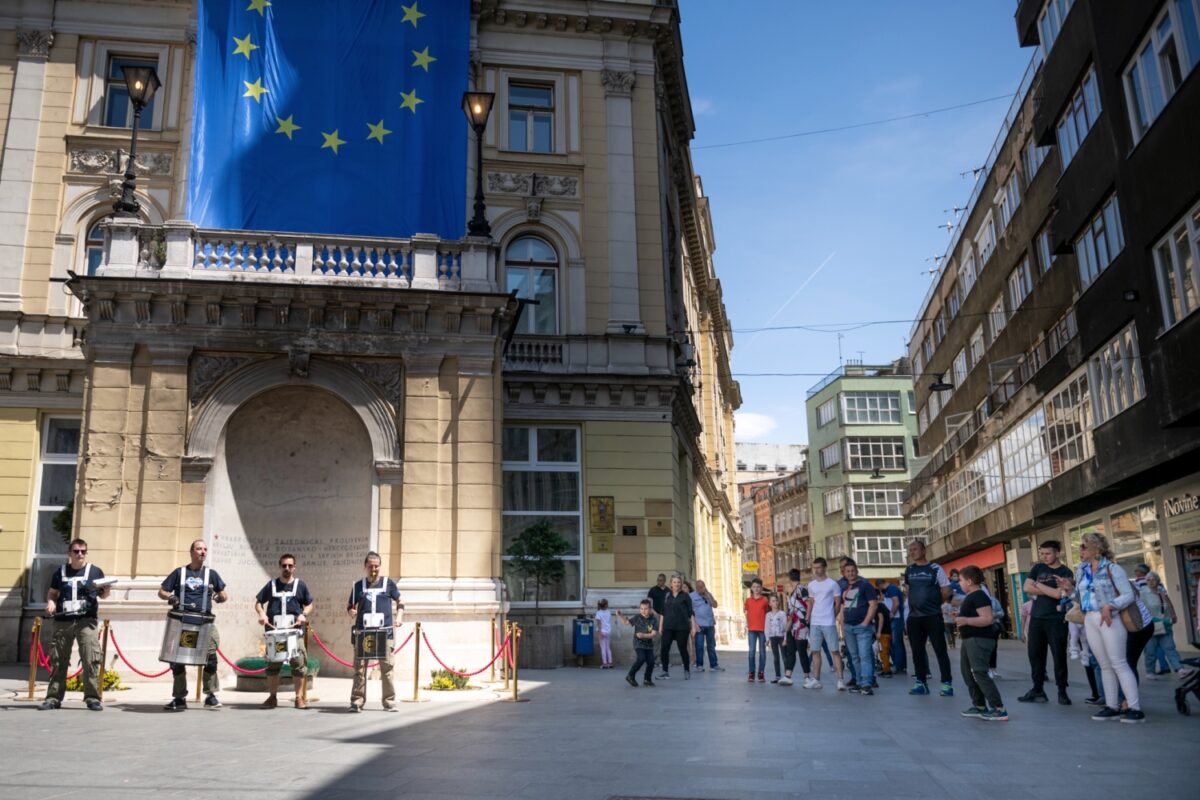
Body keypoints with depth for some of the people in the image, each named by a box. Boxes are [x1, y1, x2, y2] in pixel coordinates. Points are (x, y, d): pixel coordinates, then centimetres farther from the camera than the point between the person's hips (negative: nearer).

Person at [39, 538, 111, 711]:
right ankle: (53, 698, 15)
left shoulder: (95, 571, 8)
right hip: (62, 621, 2)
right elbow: (52, 592, 19)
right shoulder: (60, 572, 11)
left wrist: (106, 590, -7)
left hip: (87, 621, -2)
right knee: (58, 661, 5)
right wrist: (50, 603, -1)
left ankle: (92, 698, -6)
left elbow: (102, 595, 15)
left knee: (91, 660, -10)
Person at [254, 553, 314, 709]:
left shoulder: (300, 585, 7)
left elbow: (309, 604, 13)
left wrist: (304, 614, -6)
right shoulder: (271, 585, 8)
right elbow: (258, 602, 12)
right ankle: (272, 697, 15)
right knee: (272, 664, 5)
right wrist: (262, 613, -7)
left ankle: (299, 697, 3)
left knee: (298, 663, -5)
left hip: (295, 631, -1)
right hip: (274, 631, 1)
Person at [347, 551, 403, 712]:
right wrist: (351, 611, -6)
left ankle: (389, 702, 7)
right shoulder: (358, 585, 10)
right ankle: (357, 701, 8)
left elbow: (399, 602, 13)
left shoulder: (388, 583, 7)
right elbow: (350, 606, 16)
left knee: (387, 667, 0)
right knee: (359, 667, 1)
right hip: (362, 632, 1)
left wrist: (398, 617, -2)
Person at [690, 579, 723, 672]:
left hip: (710, 624, 4)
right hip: (699, 625, -4)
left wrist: (707, 594, -7)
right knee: (699, 646, -2)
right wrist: (694, 624, -13)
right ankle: (699, 665, 7)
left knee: (711, 646, 9)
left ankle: (713, 665, 15)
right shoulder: (692, 596, -3)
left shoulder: (708, 595, 11)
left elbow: (715, 605, 0)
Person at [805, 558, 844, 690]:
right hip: (814, 623, 5)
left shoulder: (832, 584, -4)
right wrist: (807, 618, 8)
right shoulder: (811, 585, 11)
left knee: (835, 651, -4)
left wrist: (832, 617, -2)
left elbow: (838, 603, -1)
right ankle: (816, 680, 12)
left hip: (828, 623, -5)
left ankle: (840, 680, -4)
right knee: (815, 651, 7)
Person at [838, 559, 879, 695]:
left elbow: (873, 604, -9)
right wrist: (842, 624, 11)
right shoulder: (843, 587, 14)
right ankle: (860, 683, 17)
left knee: (865, 655, -13)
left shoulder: (865, 585, -3)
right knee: (855, 657, 10)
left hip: (863, 626, -6)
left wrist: (866, 622, -14)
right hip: (848, 627, 6)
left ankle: (867, 685, -17)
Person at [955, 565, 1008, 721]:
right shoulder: (970, 596, 16)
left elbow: (988, 619, -26)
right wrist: (960, 616, 17)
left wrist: (966, 620, -30)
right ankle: (980, 706, 20)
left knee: (980, 673, -15)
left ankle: (999, 709, -13)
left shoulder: (979, 596, -17)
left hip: (980, 640, -11)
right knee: (967, 672, 14)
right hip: (970, 639, 11)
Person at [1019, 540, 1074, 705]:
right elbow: (1027, 588, 0)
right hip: (1036, 618, 5)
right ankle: (1037, 690, 13)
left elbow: (1059, 594, -16)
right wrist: (1050, 591, -8)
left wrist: (1039, 586, -4)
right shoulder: (1038, 568, 10)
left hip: (1056, 620, -5)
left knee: (1059, 655, -1)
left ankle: (1062, 692, 8)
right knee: (1035, 654, 6)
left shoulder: (1065, 572, -4)